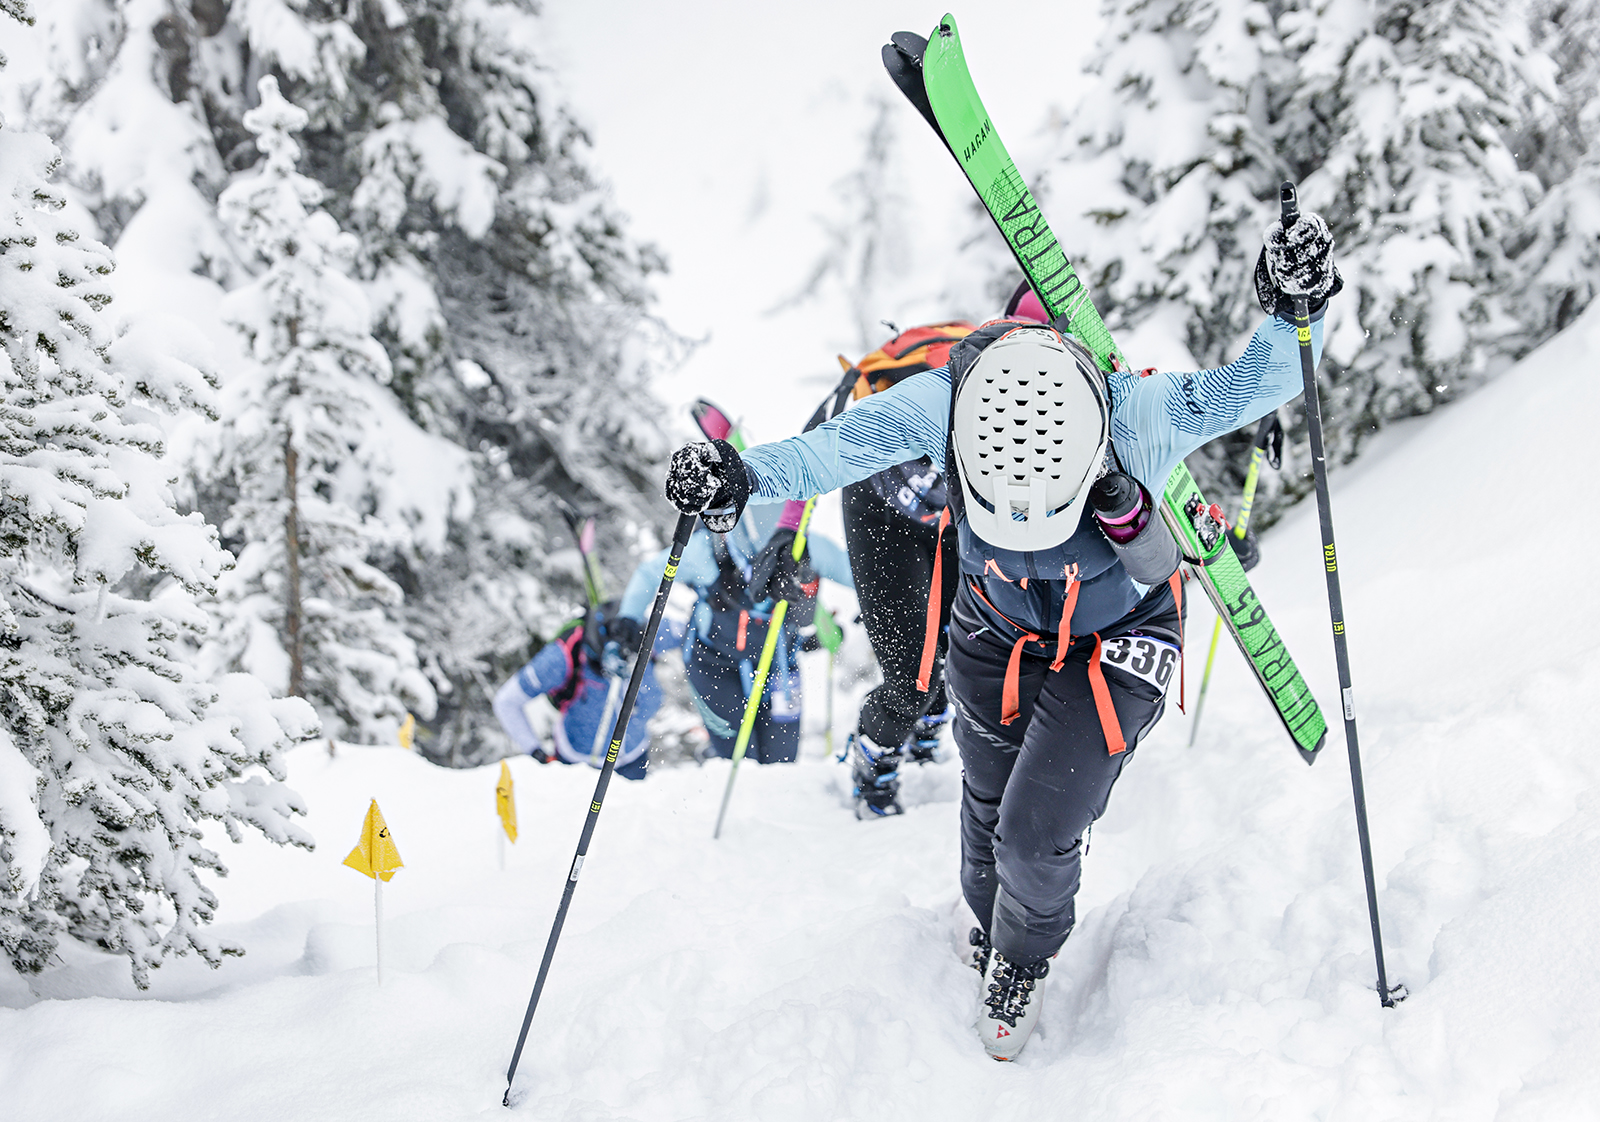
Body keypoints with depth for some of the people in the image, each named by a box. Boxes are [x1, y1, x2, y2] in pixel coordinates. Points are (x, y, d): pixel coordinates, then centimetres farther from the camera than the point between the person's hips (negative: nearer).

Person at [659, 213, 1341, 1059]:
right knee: (988, 805, 21)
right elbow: (840, 445, -31)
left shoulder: (1140, 416, -39)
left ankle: (1026, 959, 30)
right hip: (994, 632, 3)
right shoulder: (946, 403, -34)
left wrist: (1292, 315, -57)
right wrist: (747, 475, -47)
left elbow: (1253, 387, -37)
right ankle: (987, 927, 55)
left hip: (1113, 646, -3)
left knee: (1036, 835, -5)